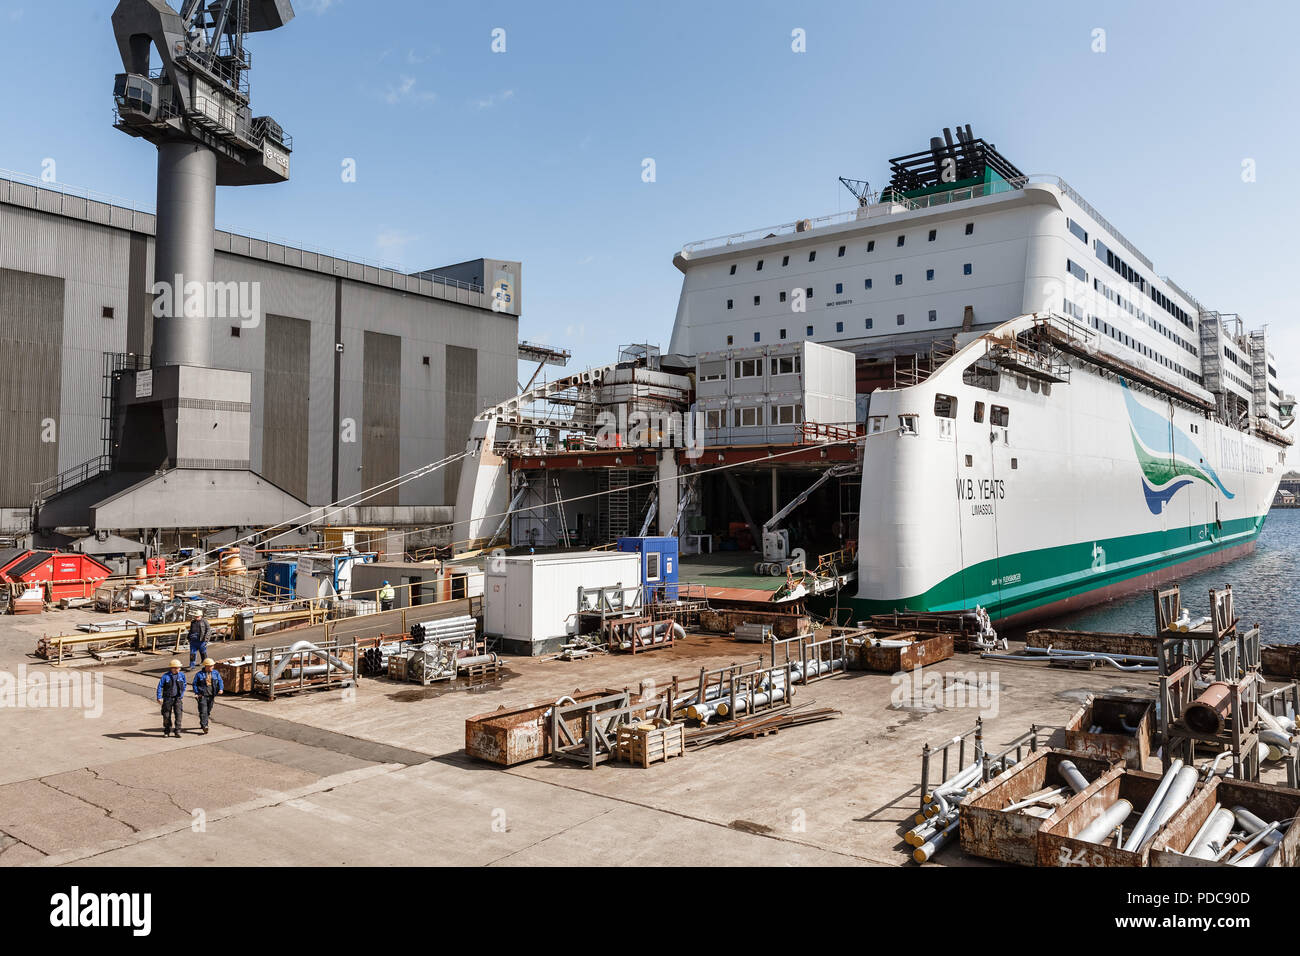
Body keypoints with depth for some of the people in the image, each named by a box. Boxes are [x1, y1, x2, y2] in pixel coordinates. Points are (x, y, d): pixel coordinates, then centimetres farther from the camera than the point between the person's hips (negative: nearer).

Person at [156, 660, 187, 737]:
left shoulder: (182, 675, 1)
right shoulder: (165, 676, -7)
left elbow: (184, 685, 16)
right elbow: (160, 687, -4)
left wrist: (182, 695, 19)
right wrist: (159, 697, -10)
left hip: (178, 698, 1)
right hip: (167, 698, -1)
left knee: (178, 714, -9)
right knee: (167, 716, 5)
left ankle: (177, 731, -5)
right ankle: (167, 731, 21)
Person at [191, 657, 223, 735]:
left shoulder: (215, 673, 7)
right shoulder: (199, 674, -3)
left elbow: (220, 681, 6)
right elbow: (195, 684, 2)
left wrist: (221, 689, -12)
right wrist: (196, 693, -10)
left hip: (211, 696, 4)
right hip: (202, 696, -4)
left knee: (208, 712, 13)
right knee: (203, 711, -12)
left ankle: (203, 724, 30)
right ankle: (204, 726, -15)